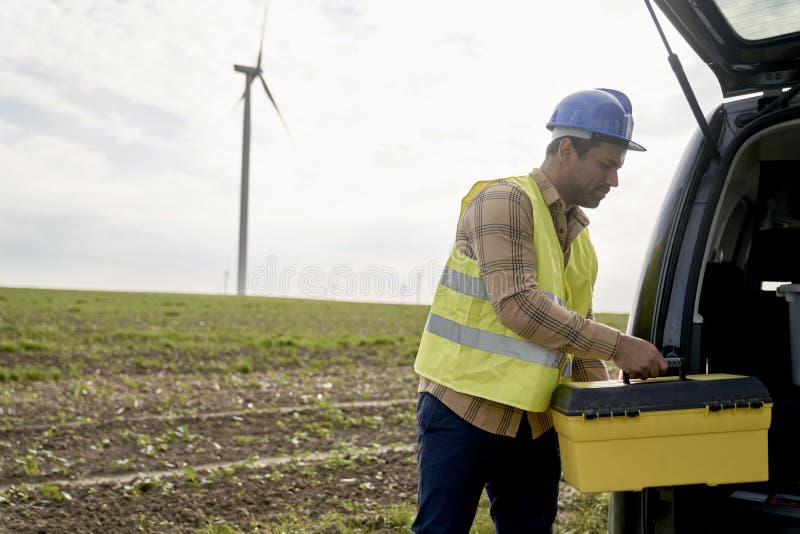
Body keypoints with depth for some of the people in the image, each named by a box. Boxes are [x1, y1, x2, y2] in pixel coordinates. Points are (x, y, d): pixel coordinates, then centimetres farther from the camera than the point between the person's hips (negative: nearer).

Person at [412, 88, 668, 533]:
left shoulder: (579, 237, 15)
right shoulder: (504, 201, -11)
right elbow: (517, 305, -23)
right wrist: (617, 345, -21)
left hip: (535, 424, 8)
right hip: (463, 412, -7)